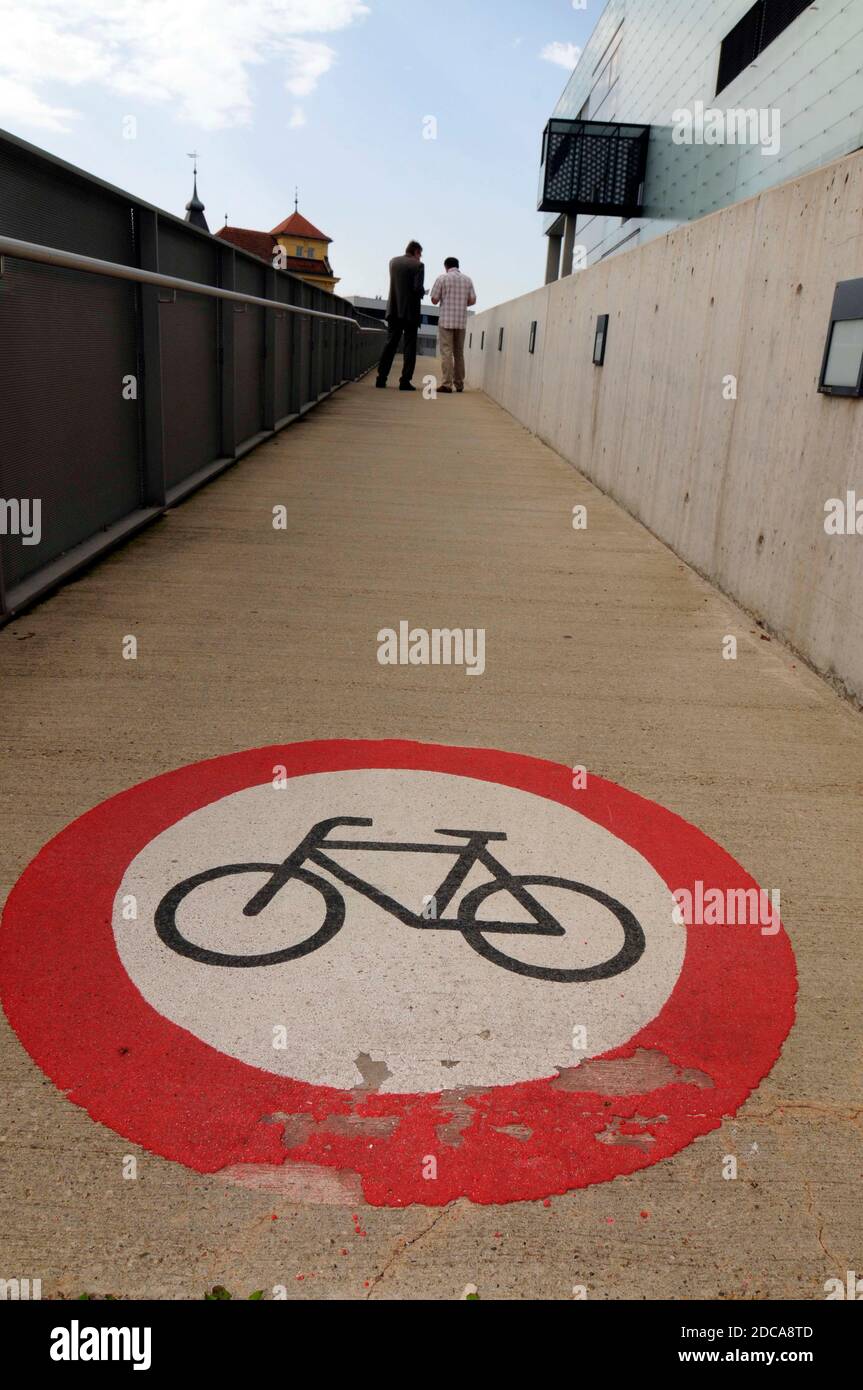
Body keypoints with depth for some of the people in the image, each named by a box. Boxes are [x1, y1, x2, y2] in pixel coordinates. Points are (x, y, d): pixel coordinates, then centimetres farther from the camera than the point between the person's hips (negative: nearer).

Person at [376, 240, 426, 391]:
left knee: (391, 343, 10)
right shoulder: (418, 265, -8)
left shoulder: (393, 261, 8)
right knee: (410, 345, 1)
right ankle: (405, 381, -5)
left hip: (394, 310, 5)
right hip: (410, 311, -5)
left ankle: (381, 378, 5)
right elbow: (418, 288, -16)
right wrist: (422, 294, 5)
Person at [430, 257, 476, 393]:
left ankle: (447, 384, -13)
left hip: (446, 320, -4)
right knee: (459, 353, 12)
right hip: (462, 321, 4)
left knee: (446, 352, -5)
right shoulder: (467, 279, 8)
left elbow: (434, 300, -2)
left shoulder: (442, 278, -2)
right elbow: (472, 300, 7)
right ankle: (459, 384, 14)